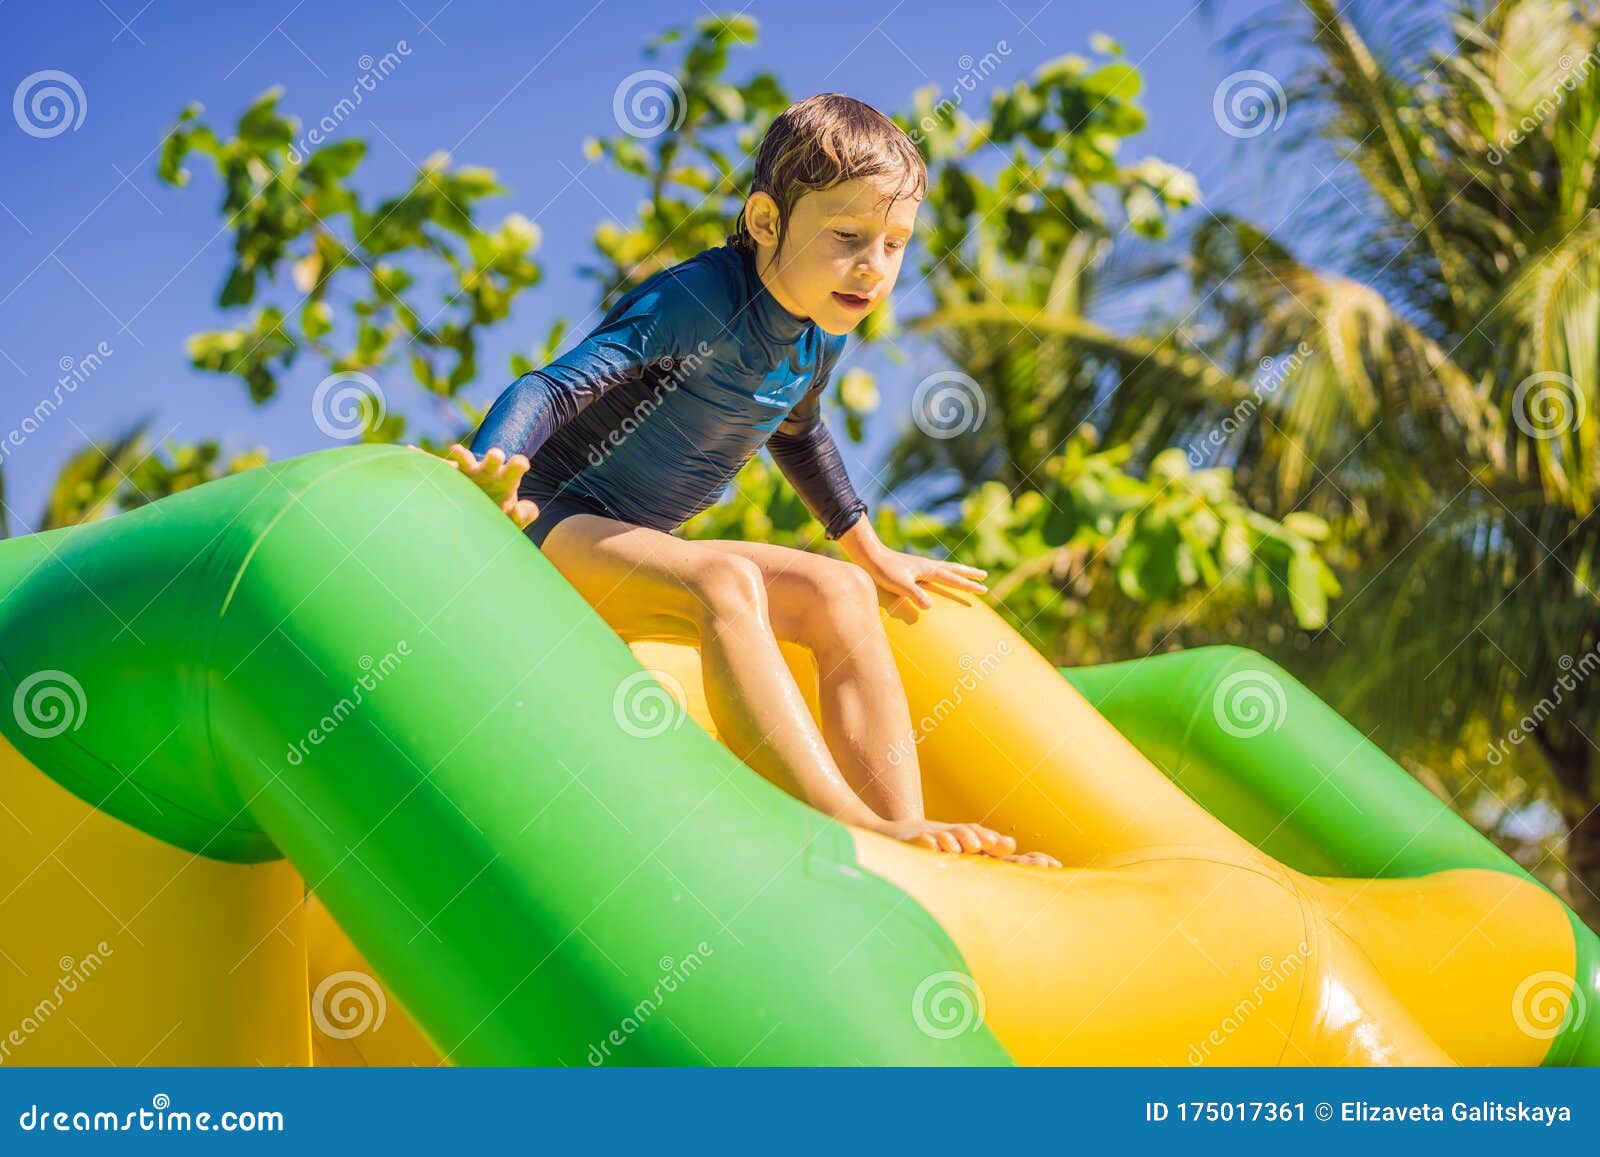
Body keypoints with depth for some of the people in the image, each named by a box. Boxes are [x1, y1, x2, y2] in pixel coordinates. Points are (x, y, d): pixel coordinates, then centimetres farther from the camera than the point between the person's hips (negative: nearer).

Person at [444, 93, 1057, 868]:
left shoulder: (820, 336, 6)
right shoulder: (703, 300, -21)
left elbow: (798, 434, 29)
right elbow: (557, 387, -30)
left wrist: (870, 555, 37)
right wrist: (491, 470, -50)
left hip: (635, 553, 9)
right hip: (552, 523, -9)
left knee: (838, 594, -6)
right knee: (726, 584, -34)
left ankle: (902, 830, -16)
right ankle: (850, 829, -43)